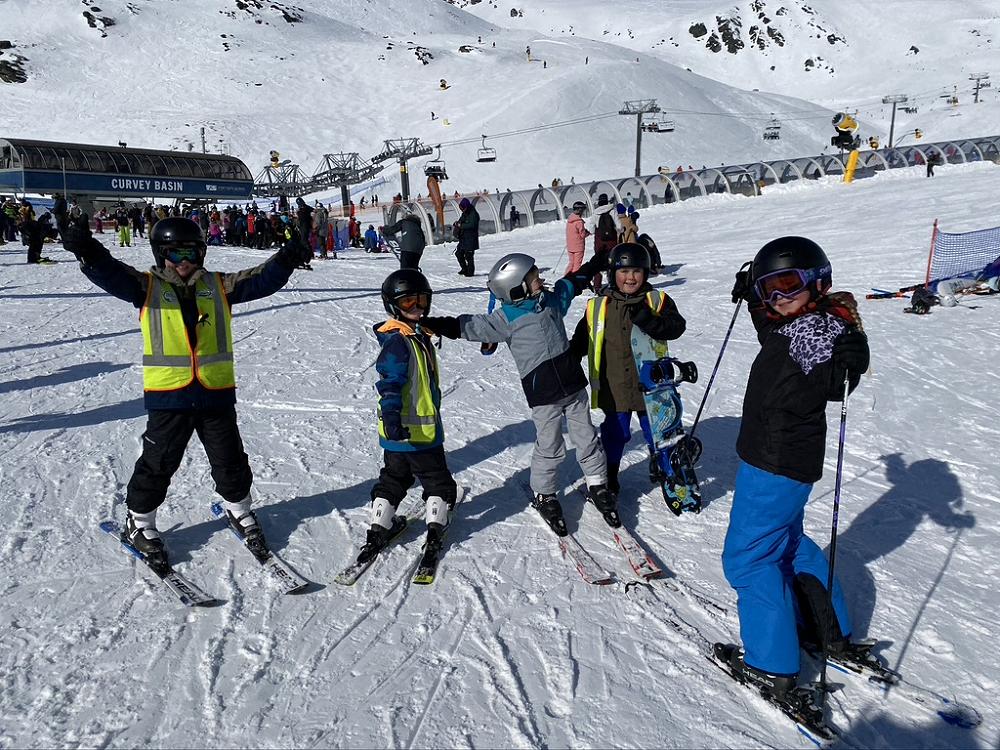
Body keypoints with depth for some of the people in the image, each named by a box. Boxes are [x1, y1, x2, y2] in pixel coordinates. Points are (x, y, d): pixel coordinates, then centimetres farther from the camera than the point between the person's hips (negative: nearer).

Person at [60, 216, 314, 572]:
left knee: (230, 460, 15)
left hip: (216, 392, 2)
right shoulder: (147, 286, 0)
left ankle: (239, 512, 38)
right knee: (158, 463, 9)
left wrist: (285, 260, -20)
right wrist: (88, 251, -36)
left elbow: (259, 280, -2)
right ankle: (139, 523, 30)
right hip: (168, 395, -2)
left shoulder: (218, 286, 6)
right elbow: (111, 274, -15)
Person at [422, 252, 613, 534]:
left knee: (587, 438, 14)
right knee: (550, 447, 5)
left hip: (573, 385, 5)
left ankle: (597, 484, 32)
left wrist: (598, 262, 28)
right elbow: (468, 326, -14)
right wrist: (432, 324, -22)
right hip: (543, 395, -5)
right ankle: (544, 496, 25)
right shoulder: (506, 319, -11)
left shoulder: (553, 299, 6)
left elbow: (574, 282, 22)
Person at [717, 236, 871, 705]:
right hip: (775, 459, 10)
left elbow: (834, 384, -34)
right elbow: (771, 330, 29)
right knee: (788, 543, 26)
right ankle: (833, 634, 41)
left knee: (747, 558, -2)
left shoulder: (820, 333, -20)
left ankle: (772, 671, 9)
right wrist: (751, 298, 29)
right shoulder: (789, 325, 7)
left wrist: (848, 362, -50)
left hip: (776, 466, -10)